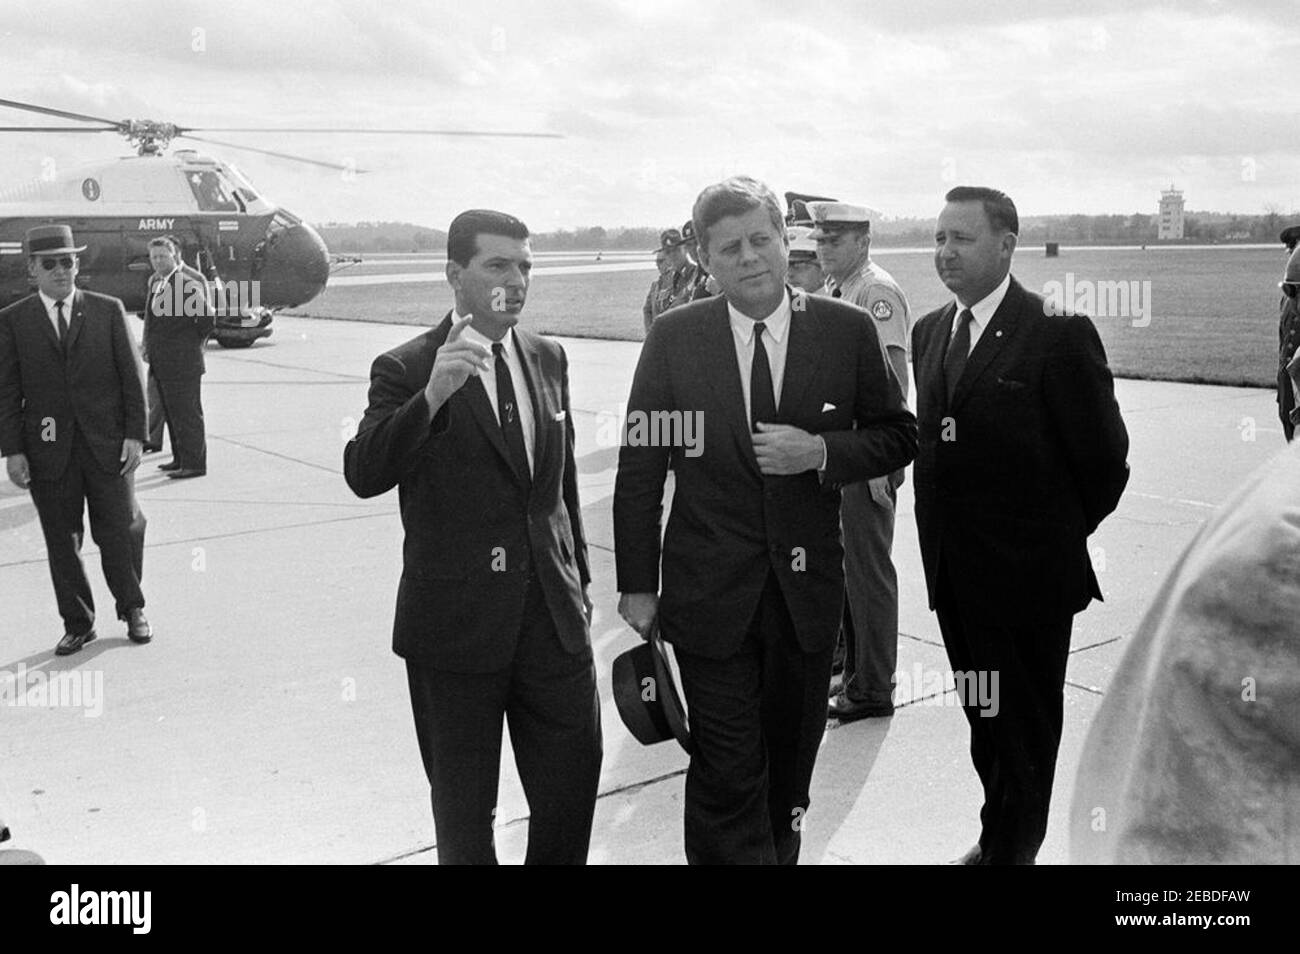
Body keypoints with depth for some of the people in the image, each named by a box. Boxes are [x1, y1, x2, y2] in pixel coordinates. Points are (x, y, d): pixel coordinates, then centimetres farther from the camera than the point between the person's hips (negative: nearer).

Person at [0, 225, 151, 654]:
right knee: (62, 541, 5)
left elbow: (132, 376, 4)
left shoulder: (108, 311, 5)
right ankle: (77, 623, 19)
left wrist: (135, 434, -3)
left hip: (107, 444, 0)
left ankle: (132, 609, 24)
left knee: (120, 529, 2)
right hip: (49, 449, 1)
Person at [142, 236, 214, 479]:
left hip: (182, 363, -9)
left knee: (187, 413, -4)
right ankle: (180, 458, 26)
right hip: (160, 363, 9)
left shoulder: (187, 284, -15)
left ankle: (194, 464, 2)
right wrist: (149, 347, 15)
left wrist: (191, 344, -8)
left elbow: (207, 318, -18)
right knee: (171, 412, 16)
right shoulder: (155, 281, 13)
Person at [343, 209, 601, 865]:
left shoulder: (547, 359, 8)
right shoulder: (406, 369, -9)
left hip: (553, 616, 4)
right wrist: (432, 395, -36)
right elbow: (363, 476, -23)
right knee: (464, 813, 12)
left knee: (572, 790, 12)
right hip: (456, 625, -4)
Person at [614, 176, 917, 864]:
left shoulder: (847, 332, -2)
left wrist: (821, 453, -14)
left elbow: (898, 436, 6)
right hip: (710, 594, -2)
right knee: (725, 773, 0)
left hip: (808, 588, 2)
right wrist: (637, 585, -1)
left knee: (791, 761, 17)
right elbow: (640, 468, 0)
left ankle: (779, 852, 39)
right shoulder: (673, 338, -4)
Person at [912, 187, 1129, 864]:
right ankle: (1006, 836, 37)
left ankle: (1011, 847, 27)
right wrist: (944, 537, 7)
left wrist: (1060, 532, 1)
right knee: (983, 718, 19)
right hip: (954, 572, 6)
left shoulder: (1059, 333, -14)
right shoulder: (930, 330, 8)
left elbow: (1103, 458, -10)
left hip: (1027, 574, -6)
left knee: (1024, 727, 10)